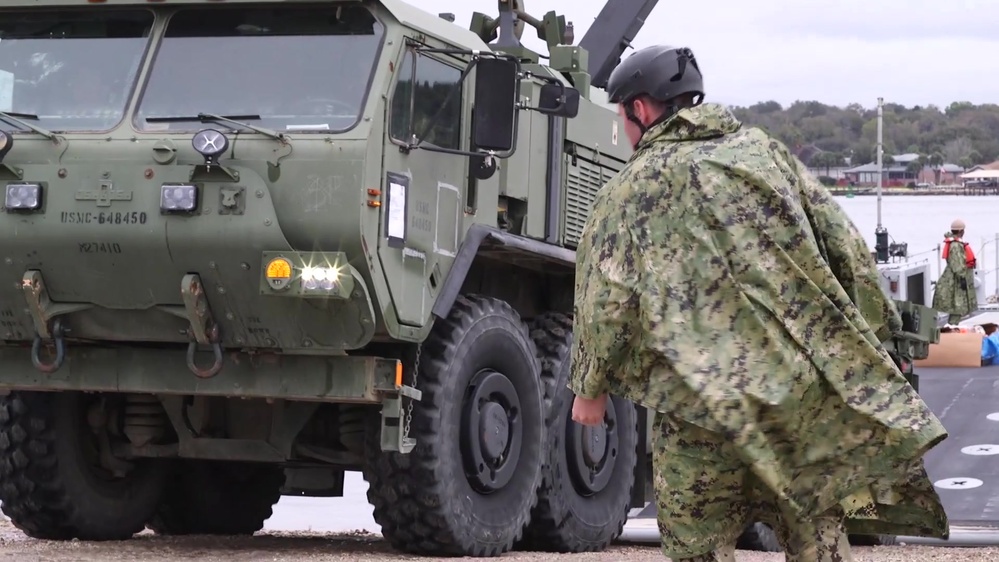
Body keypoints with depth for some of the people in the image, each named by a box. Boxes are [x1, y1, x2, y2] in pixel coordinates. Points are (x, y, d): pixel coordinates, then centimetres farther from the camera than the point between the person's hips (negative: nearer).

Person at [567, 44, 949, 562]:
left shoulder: (633, 188, 2)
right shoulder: (765, 151, 12)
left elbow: (606, 300, -2)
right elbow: (845, 248, 9)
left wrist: (591, 388, 9)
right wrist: (870, 342, 15)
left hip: (699, 397, -3)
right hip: (807, 389, 4)